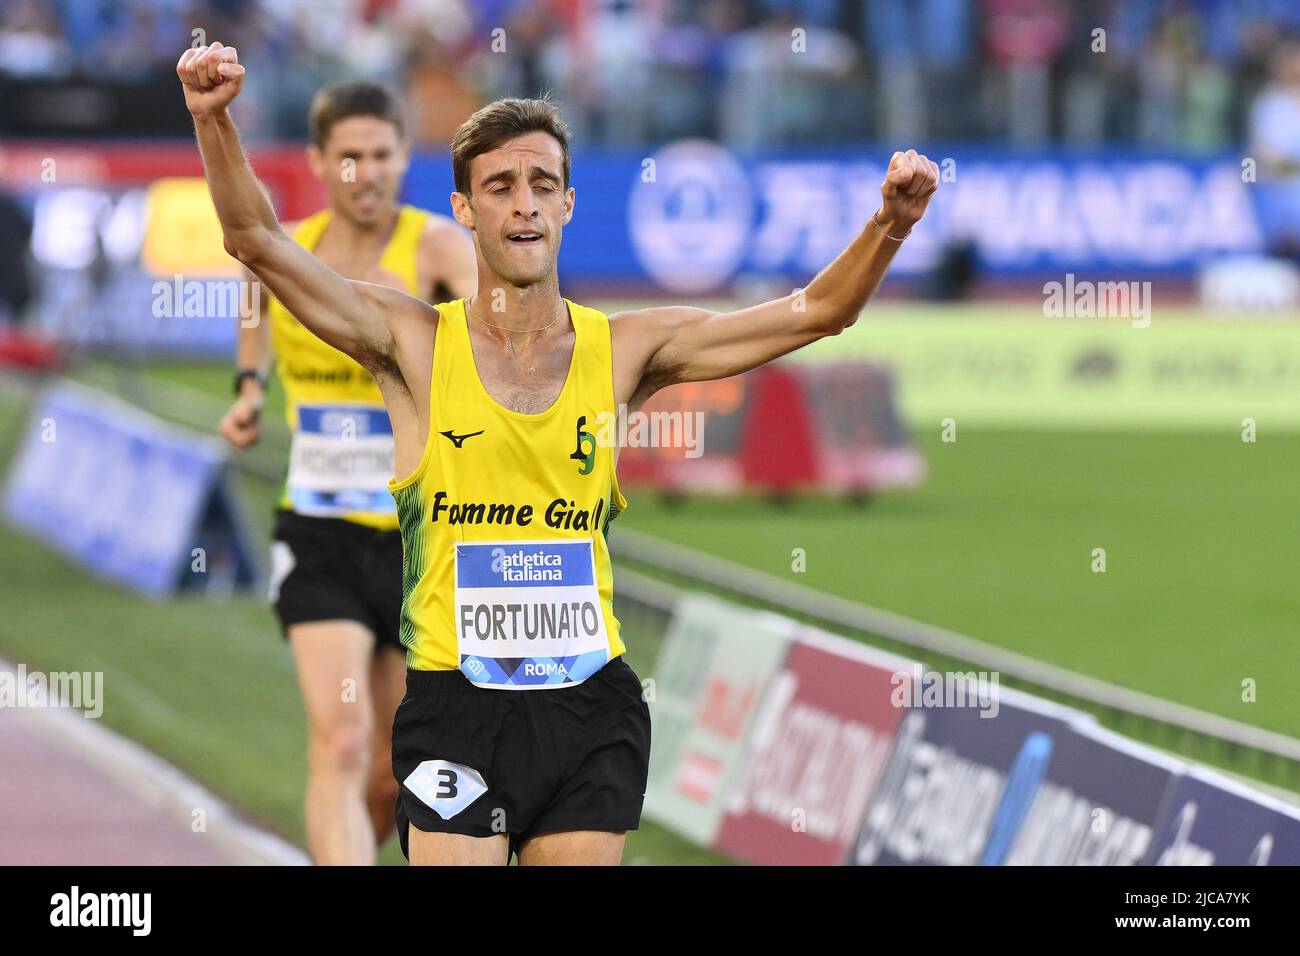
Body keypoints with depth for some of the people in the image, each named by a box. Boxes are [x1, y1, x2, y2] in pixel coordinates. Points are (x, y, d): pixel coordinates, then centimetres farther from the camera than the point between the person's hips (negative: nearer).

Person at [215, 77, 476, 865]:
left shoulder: (437, 245, -12)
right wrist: (251, 387, 9)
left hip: (420, 535, -1)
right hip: (318, 535, 1)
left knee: (394, 771, 11)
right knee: (341, 743, -18)